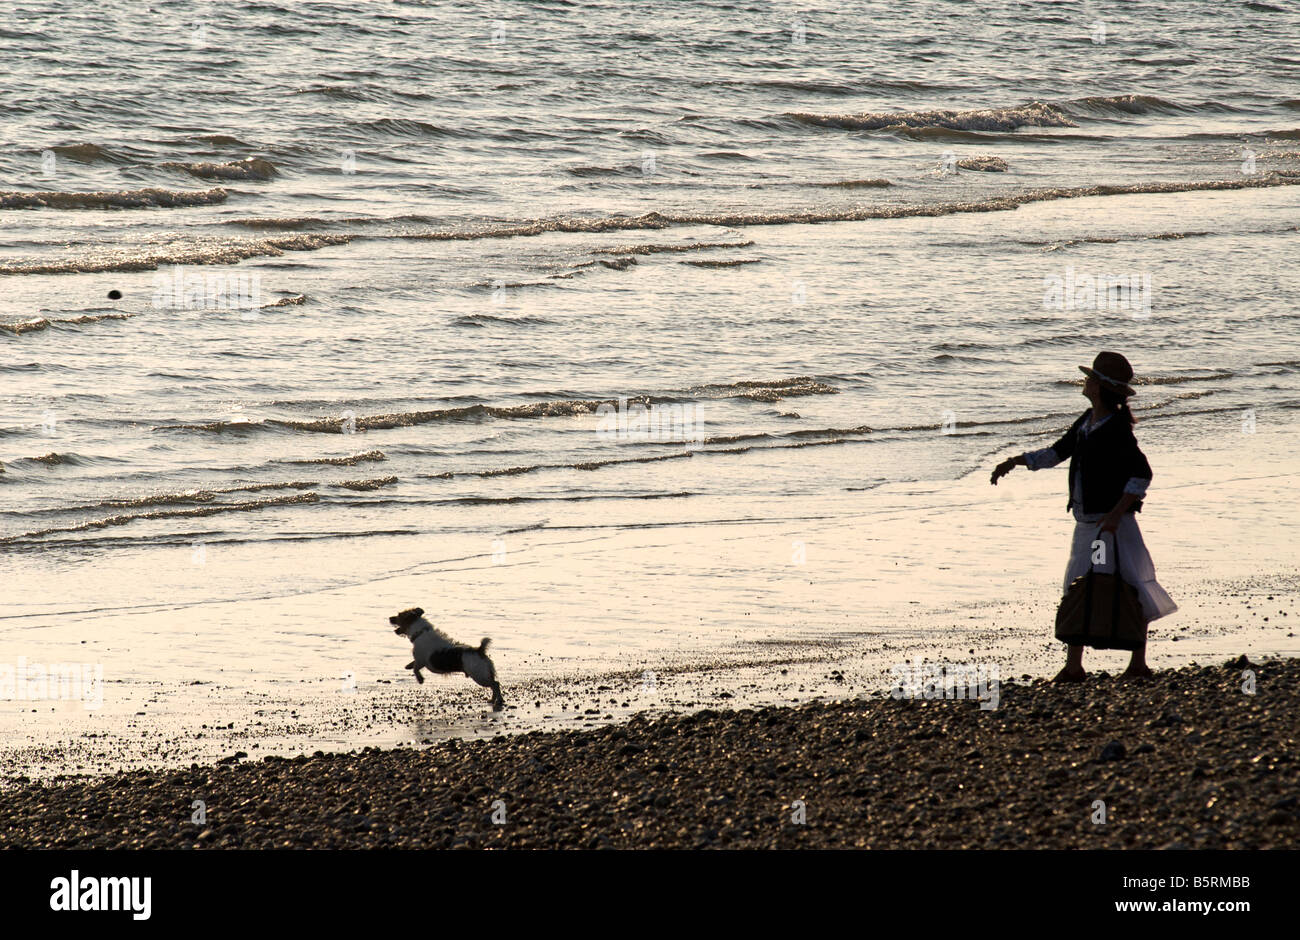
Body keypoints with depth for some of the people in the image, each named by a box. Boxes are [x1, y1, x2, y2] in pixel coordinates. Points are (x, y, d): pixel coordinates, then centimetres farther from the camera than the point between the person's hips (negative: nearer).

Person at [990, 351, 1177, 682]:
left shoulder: (1116, 431, -16)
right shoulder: (1086, 422, 10)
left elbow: (1141, 474, -20)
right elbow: (1057, 452, 21)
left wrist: (1116, 514, -24)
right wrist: (1014, 462, 15)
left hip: (1112, 524, -9)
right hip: (1086, 524, 9)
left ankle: (1139, 664, 6)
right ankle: (1073, 666, 13)